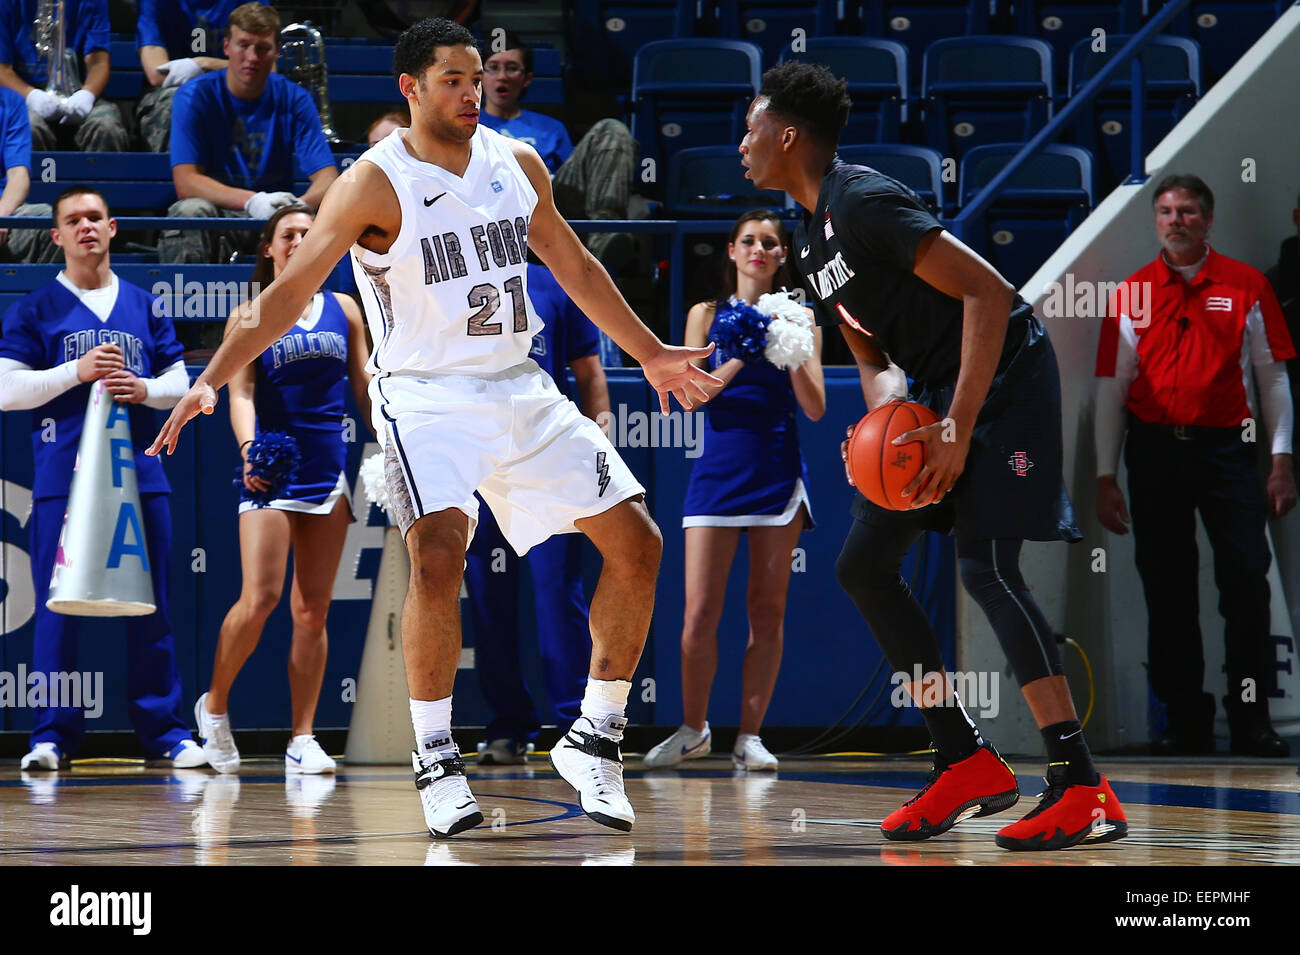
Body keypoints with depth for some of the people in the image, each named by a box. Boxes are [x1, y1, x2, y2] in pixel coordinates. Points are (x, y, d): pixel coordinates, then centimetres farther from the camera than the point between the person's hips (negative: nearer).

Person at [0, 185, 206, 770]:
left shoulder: (144, 307, 16)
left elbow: (180, 381, 17)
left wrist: (145, 389, -4)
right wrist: (78, 371, -10)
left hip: (139, 473, 3)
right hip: (63, 476, -3)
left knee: (150, 606, 2)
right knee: (58, 606, -5)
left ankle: (163, 729, 7)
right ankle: (54, 734, -1)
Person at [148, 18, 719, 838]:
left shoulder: (517, 165, 5)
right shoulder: (377, 183, -11)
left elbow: (575, 266, 20)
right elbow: (291, 290, -15)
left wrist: (650, 353, 26)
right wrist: (209, 382, -26)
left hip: (522, 392, 6)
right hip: (426, 396, -6)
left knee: (637, 541, -2)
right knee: (438, 553, -29)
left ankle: (595, 739, 11)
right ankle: (435, 756, -14)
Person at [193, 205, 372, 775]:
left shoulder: (343, 309, 12)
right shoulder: (249, 316, 3)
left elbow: (365, 388, 15)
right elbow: (240, 392, -6)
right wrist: (248, 447, -25)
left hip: (328, 471, 3)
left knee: (313, 611, 1)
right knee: (259, 600, -15)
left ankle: (302, 739, 3)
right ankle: (214, 704, 8)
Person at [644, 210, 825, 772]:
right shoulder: (707, 315, 9)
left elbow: (815, 408, 0)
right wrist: (740, 356, -15)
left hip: (777, 469, 0)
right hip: (718, 469, 0)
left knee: (768, 610, 0)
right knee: (700, 613, -5)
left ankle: (750, 735, 5)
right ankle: (693, 730, 10)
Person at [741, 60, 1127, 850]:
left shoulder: (864, 204, -19)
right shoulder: (813, 237, 12)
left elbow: (988, 293, -24)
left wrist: (959, 428, -27)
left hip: (1004, 375, -10)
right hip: (939, 386, 10)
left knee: (987, 565, -20)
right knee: (864, 564, 8)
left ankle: (1084, 792, -22)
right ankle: (969, 766, 9)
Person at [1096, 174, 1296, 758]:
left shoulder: (1245, 286, 5)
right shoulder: (1131, 295, 7)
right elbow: (1111, 391, 9)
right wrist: (1106, 477, 4)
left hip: (1226, 447, -1)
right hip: (1154, 452, 1)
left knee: (1247, 581, -6)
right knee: (1166, 589, 3)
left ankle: (1251, 718, 1)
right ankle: (1186, 721, 11)